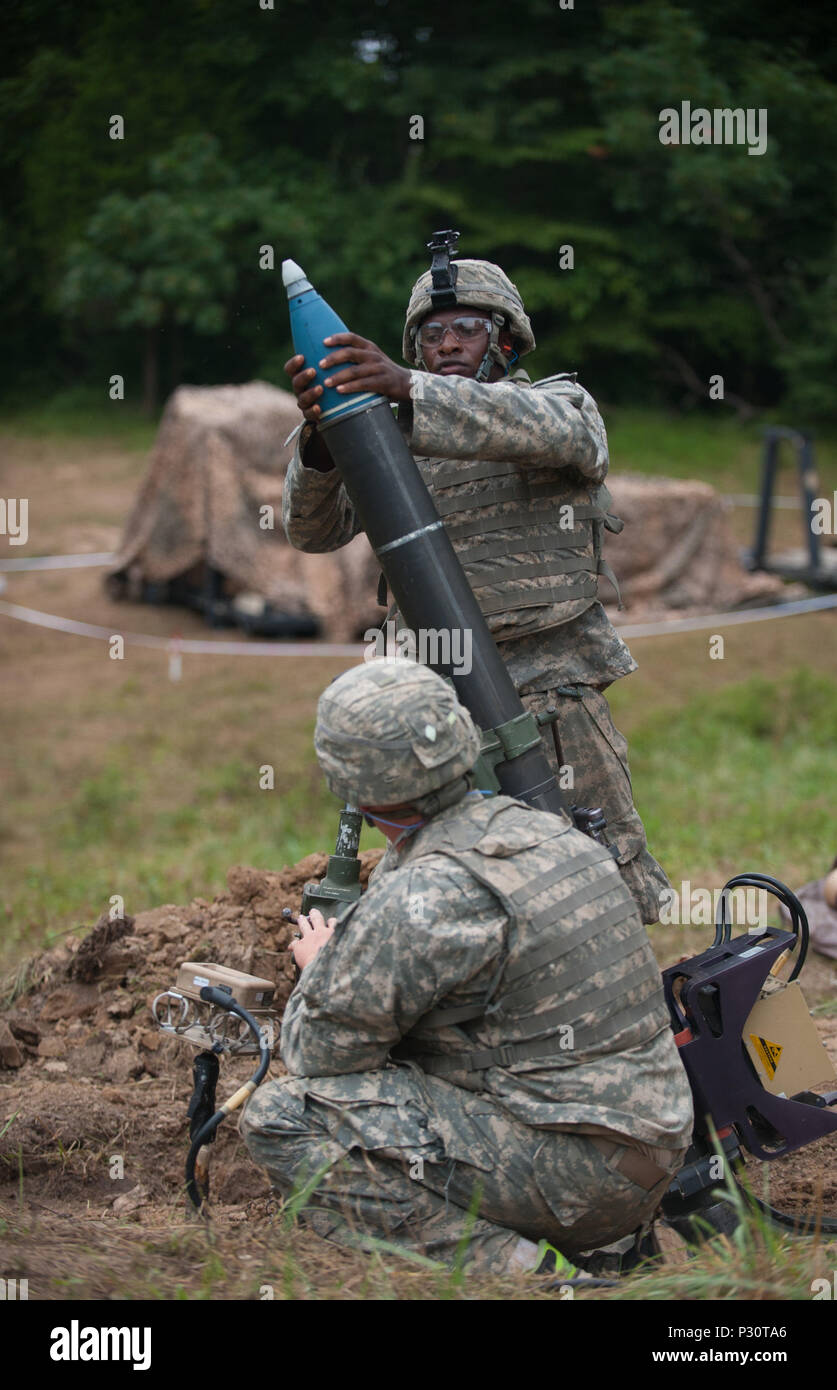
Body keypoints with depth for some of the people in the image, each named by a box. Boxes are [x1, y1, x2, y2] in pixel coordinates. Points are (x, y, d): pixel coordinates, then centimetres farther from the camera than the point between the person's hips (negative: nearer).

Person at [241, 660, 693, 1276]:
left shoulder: (422, 899, -18)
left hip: (573, 1171, -9)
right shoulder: (548, 831, 9)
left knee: (282, 1117, -10)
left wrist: (321, 966, 14)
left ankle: (501, 1265, -17)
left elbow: (318, 1050, -6)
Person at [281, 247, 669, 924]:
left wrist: (406, 386, -36)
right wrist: (320, 434, -19)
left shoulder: (565, 404, 2)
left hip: (550, 690, -4)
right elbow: (315, 528, 3)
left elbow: (551, 431, -23)